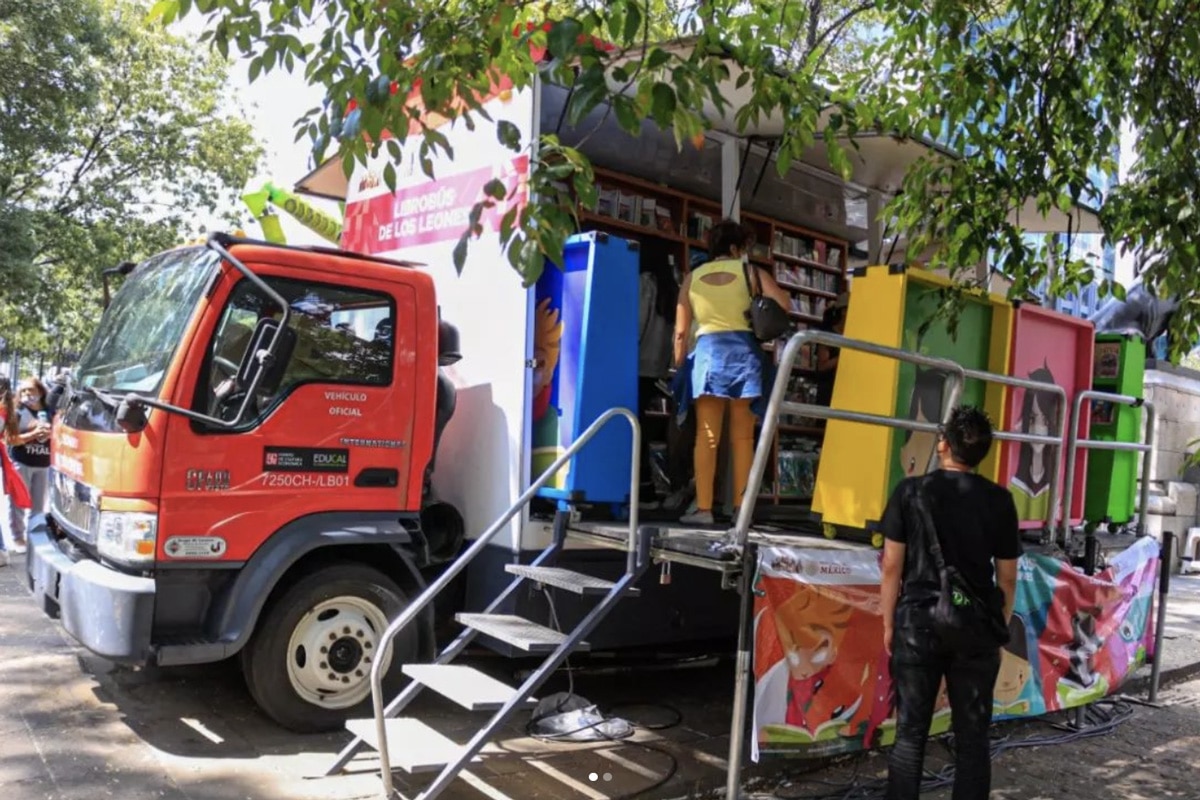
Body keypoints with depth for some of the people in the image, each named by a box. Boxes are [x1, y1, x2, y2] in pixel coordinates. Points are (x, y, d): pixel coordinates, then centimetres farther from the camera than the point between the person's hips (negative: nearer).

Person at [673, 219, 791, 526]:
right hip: (743, 349, -1)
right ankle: (740, 508, 9)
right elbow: (784, 305, -4)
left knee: (706, 436, 0)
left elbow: (681, 331, 7)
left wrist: (679, 366, 14)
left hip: (707, 350, 1)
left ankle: (703, 508, -3)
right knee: (742, 437, 6)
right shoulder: (749, 271, 6)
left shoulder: (692, 277, 11)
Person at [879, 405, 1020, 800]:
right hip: (977, 628, 1)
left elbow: (893, 565, -3)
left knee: (910, 733, 6)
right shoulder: (999, 500, 0)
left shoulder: (911, 491, -5)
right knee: (972, 735, 11)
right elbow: (1007, 577, 5)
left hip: (919, 622, -1)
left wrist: (888, 623, 7)